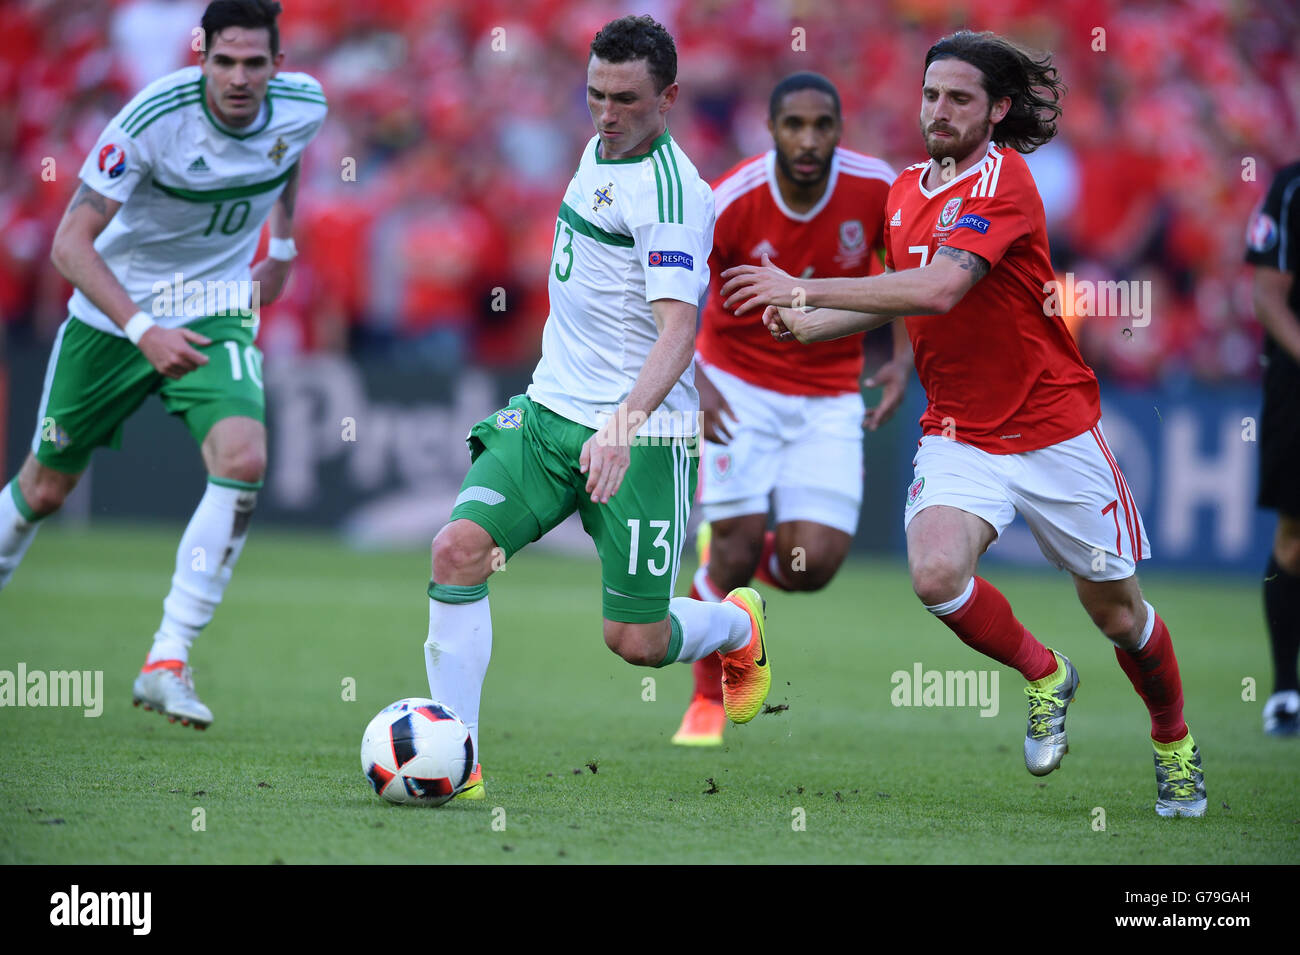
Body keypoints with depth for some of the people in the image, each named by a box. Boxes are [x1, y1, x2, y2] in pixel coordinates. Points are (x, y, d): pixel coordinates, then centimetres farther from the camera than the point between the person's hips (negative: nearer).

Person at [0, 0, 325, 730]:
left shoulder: (304, 106, -13)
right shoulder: (156, 117, -26)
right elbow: (71, 243, -26)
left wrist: (284, 243, 18)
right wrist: (142, 330, -36)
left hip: (215, 314, 2)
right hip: (113, 311, -2)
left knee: (243, 460, -24)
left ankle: (167, 664, -18)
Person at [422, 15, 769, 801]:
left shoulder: (672, 190, -18)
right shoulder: (599, 153, 10)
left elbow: (678, 325, -28)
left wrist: (625, 421, -42)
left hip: (640, 434, -7)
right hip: (549, 410, 7)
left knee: (635, 641, -1)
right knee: (459, 549, -15)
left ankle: (739, 626, 35)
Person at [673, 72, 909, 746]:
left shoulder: (876, 188, -13)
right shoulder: (731, 202, -20)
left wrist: (902, 361, -8)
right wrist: (694, 383, -31)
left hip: (829, 397, 2)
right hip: (738, 386, -2)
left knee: (812, 564, -12)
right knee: (739, 540, -13)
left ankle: (725, 557, 24)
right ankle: (708, 701, 12)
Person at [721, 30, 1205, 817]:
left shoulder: (1002, 178, -16)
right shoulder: (907, 190, 8)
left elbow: (938, 288, -29)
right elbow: (900, 300, 20)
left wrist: (805, 290, -28)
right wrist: (804, 325, 3)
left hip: (1053, 431, -5)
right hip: (959, 436, 5)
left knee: (1117, 611, 6)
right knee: (936, 572, -23)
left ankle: (1175, 743, 35)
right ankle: (1044, 677, 6)